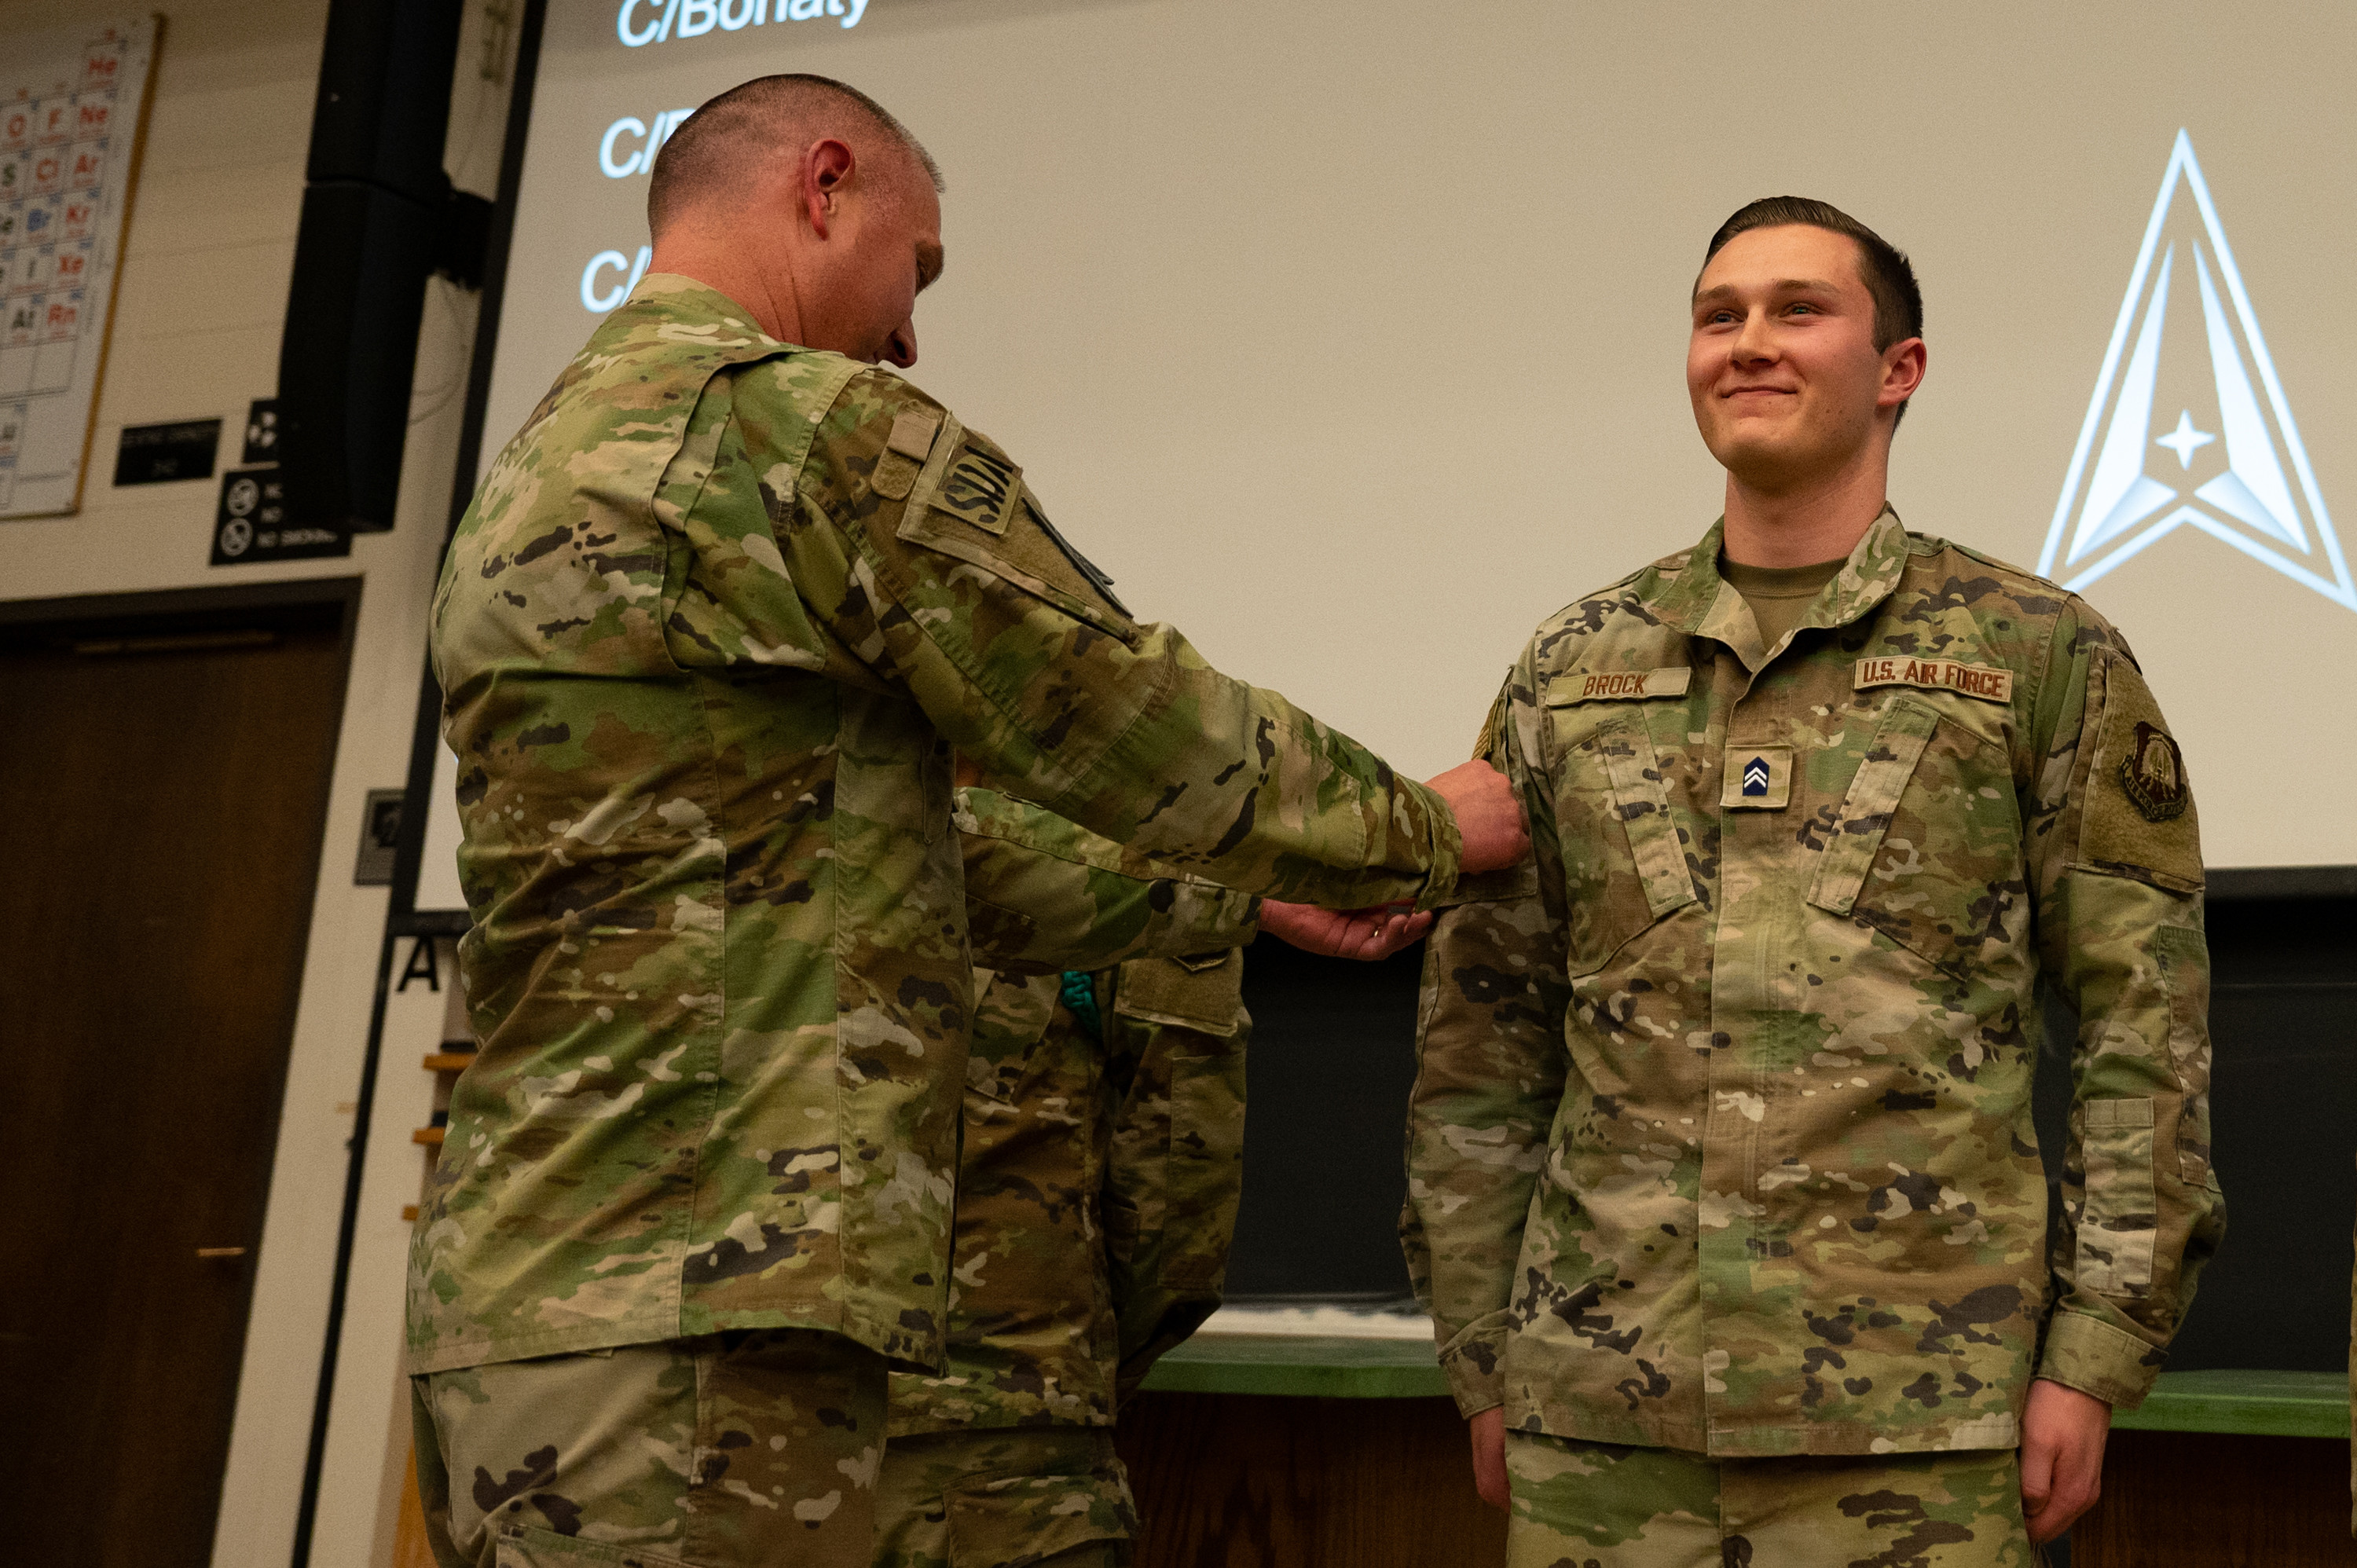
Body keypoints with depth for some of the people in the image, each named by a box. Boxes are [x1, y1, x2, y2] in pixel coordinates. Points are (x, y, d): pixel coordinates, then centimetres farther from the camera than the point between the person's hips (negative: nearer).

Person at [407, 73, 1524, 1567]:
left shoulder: (530, 475, 20)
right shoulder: (818, 424, -10)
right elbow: (1152, 737, -6)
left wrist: (1241, 898, 26)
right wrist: (1423, 829, 13)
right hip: (694, 1307, -10)